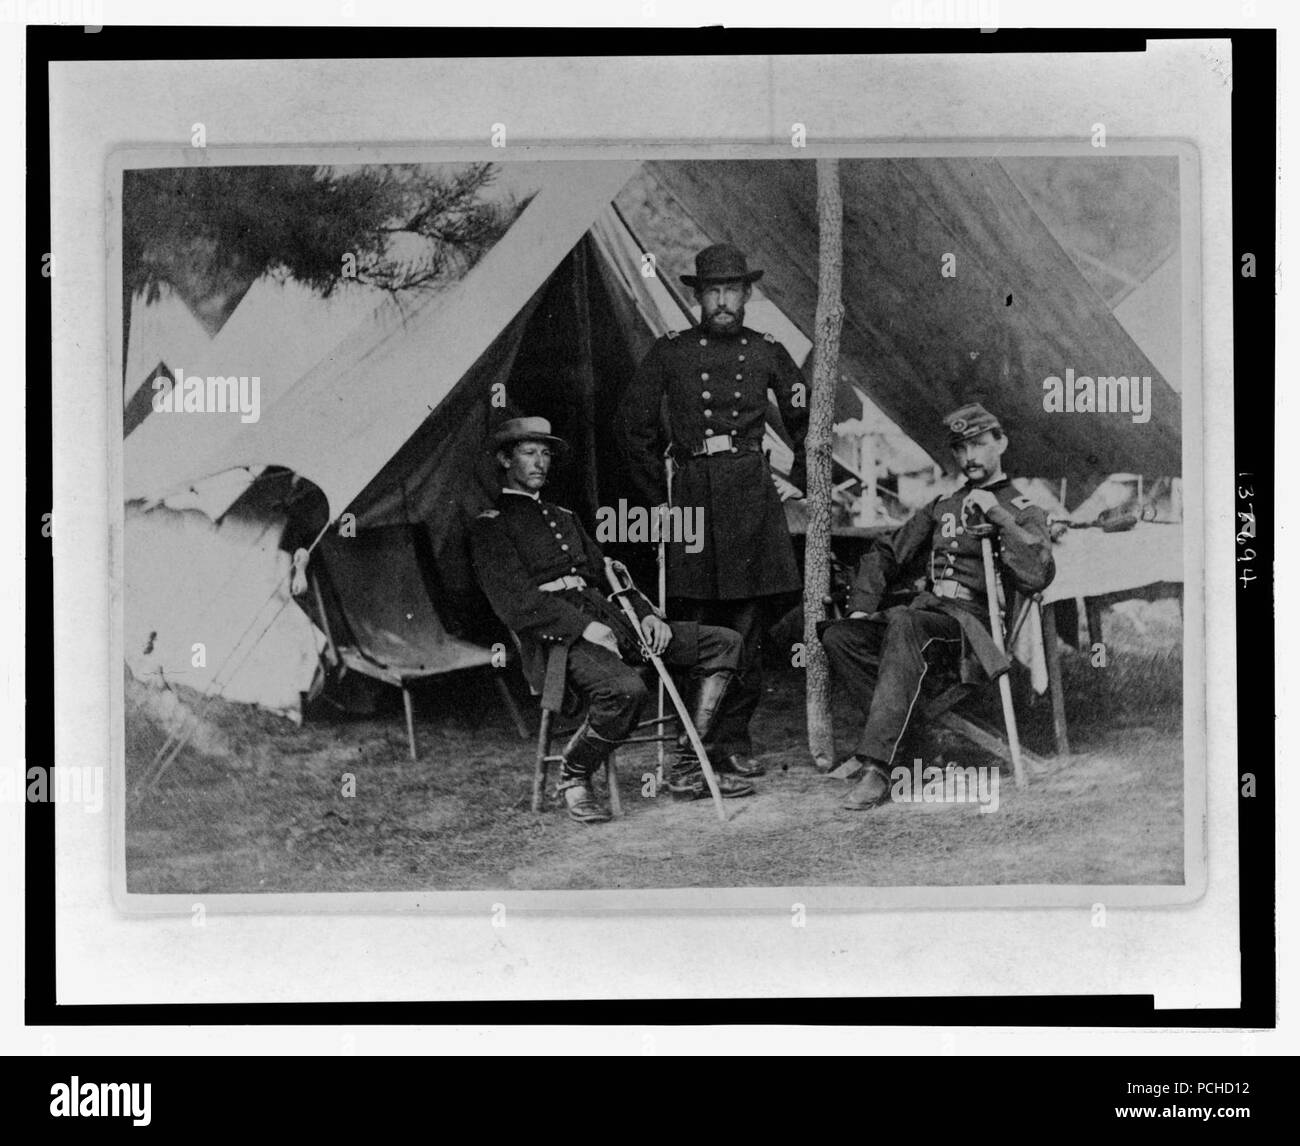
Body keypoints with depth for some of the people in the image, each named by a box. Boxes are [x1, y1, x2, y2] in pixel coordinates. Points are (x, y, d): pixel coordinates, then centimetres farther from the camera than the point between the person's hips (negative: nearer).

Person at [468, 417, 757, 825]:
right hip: (557, 636, -8)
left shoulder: (564, 517, 29)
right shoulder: (489, 527, 4)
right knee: (626, 688, -38)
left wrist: (646, 614, 4)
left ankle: (688, 771, -2)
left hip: (609, 621, 8)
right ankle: (573, 776, -10)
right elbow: (516, 602, -10)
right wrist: (585, 627, -20)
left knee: (723, 644, 0)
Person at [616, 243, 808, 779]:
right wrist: (658, 497, 8)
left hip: (751, 493, 1)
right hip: (691, 492, -1)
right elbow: (634, 425, 9)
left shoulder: (767, 353, 8)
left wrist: (797, 481, 16)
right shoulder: (670, 351, 4)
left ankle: (736, 739, 10)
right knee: (694, 623, -1)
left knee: (747, 623, 1)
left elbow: (808, 421, 21)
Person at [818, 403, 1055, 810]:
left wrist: (997, 515, -11)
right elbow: (885, 555, 26)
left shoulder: (1024, 513, 7)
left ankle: (877, 766, -43)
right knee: (837, 635, -18)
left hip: (974, 626, -6)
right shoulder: (941, 508, 24)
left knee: (903, 622, -37)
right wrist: (862, 606, 9)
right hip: (926, 615, 6)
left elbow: (1037, 577, -12)